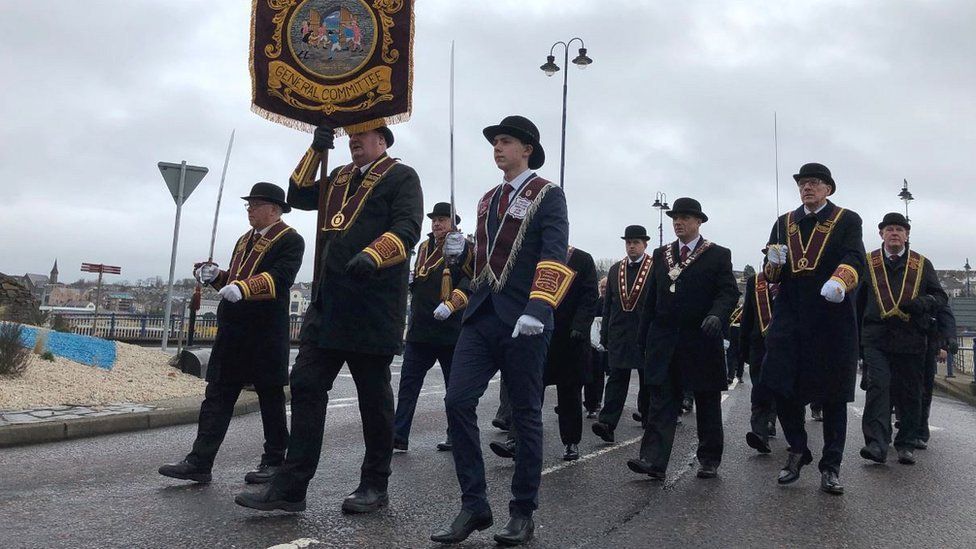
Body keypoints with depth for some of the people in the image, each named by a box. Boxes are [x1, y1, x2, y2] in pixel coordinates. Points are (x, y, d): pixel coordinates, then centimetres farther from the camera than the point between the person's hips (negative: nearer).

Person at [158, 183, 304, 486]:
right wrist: (215, 275, 7)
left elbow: (280, 278, -21)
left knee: (270, 397, 5)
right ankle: (199, 463, 7)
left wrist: (242, 288, -32)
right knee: (216, 396, 4)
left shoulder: (289, 240, -6)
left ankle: (274, 461, 17)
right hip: (232, 332, 8)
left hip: (266, 335, -8)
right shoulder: (245, 240, 20)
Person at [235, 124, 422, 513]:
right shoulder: (339, 176, 23)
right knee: (306, 386, 1)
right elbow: (298, 196, 23)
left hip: (374, 306, -7)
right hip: (328, 302, 7)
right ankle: (290, 488, 5)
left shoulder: (401, 177, 1)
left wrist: (372, 256, -29)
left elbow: (408, 229, -12)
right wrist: (316, 150, 13)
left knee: (373, 395, 3)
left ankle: (375, 486, 17)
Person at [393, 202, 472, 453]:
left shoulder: (464, 248, -4)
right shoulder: (424, 247, 15)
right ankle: (398, 436, 3)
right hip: (420, 329, 6)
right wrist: (409, 280, 6)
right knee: (408, 383, 1)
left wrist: (451, 304, -24)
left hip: (451, 330, -5)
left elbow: (472, 281, -13)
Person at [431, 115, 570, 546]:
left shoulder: (548, 195, -1)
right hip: (482, 318, 6)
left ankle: (523, 513, 15)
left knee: (525, 414, 3)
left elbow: (555, 257, -13)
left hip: (523, 323, -6)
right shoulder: (488, 200, 19)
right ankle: (474, 506, 3)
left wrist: (537, 310, -25)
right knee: (458, 402, -7)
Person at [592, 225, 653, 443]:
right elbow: (608, 305, 11)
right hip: (619, 334, 2)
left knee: (647, 380, 10)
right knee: (617, 378, -4)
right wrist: (605, 335, 8)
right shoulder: (615, 269, 10)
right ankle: (607, 424, -11)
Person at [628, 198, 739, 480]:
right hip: (664, 341, 3)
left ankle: (709, 460, 20)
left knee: (707, 404, 8)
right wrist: (644, 337, 10)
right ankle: (653, 460, -9)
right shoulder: (661, 255, 13)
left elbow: (729, 292, -7)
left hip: (701, 341, -3)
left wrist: (717, 315, -27)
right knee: (661, 401, -4)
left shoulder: (718, 255, 2)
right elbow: (651, 297, 14)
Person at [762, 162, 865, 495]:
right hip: (789, 318, 3)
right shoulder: (784, 224, 15)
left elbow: (854, 259, -12)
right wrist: (774, 263, -11)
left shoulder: (848, 221, 5)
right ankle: (798, 451, 22)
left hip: (833, 320, -3)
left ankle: (831, 467, 15)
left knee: (833, 395, 3)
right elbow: (771, 276, 13)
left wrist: (840, 281, -34)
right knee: (782, 387, -1)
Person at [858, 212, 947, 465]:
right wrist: (857, 337, 10)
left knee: (910, 393, 5)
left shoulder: (922, 264, 11)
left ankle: (906, 445, 15)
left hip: (911, 339, 1)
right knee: (878, 386, -14)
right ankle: (876, 443, -18)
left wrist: (922, 302, -11)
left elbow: (941, 297, 12)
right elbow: (858, 301, 14)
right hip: (877, 339, -1)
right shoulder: (868, 263, 9)